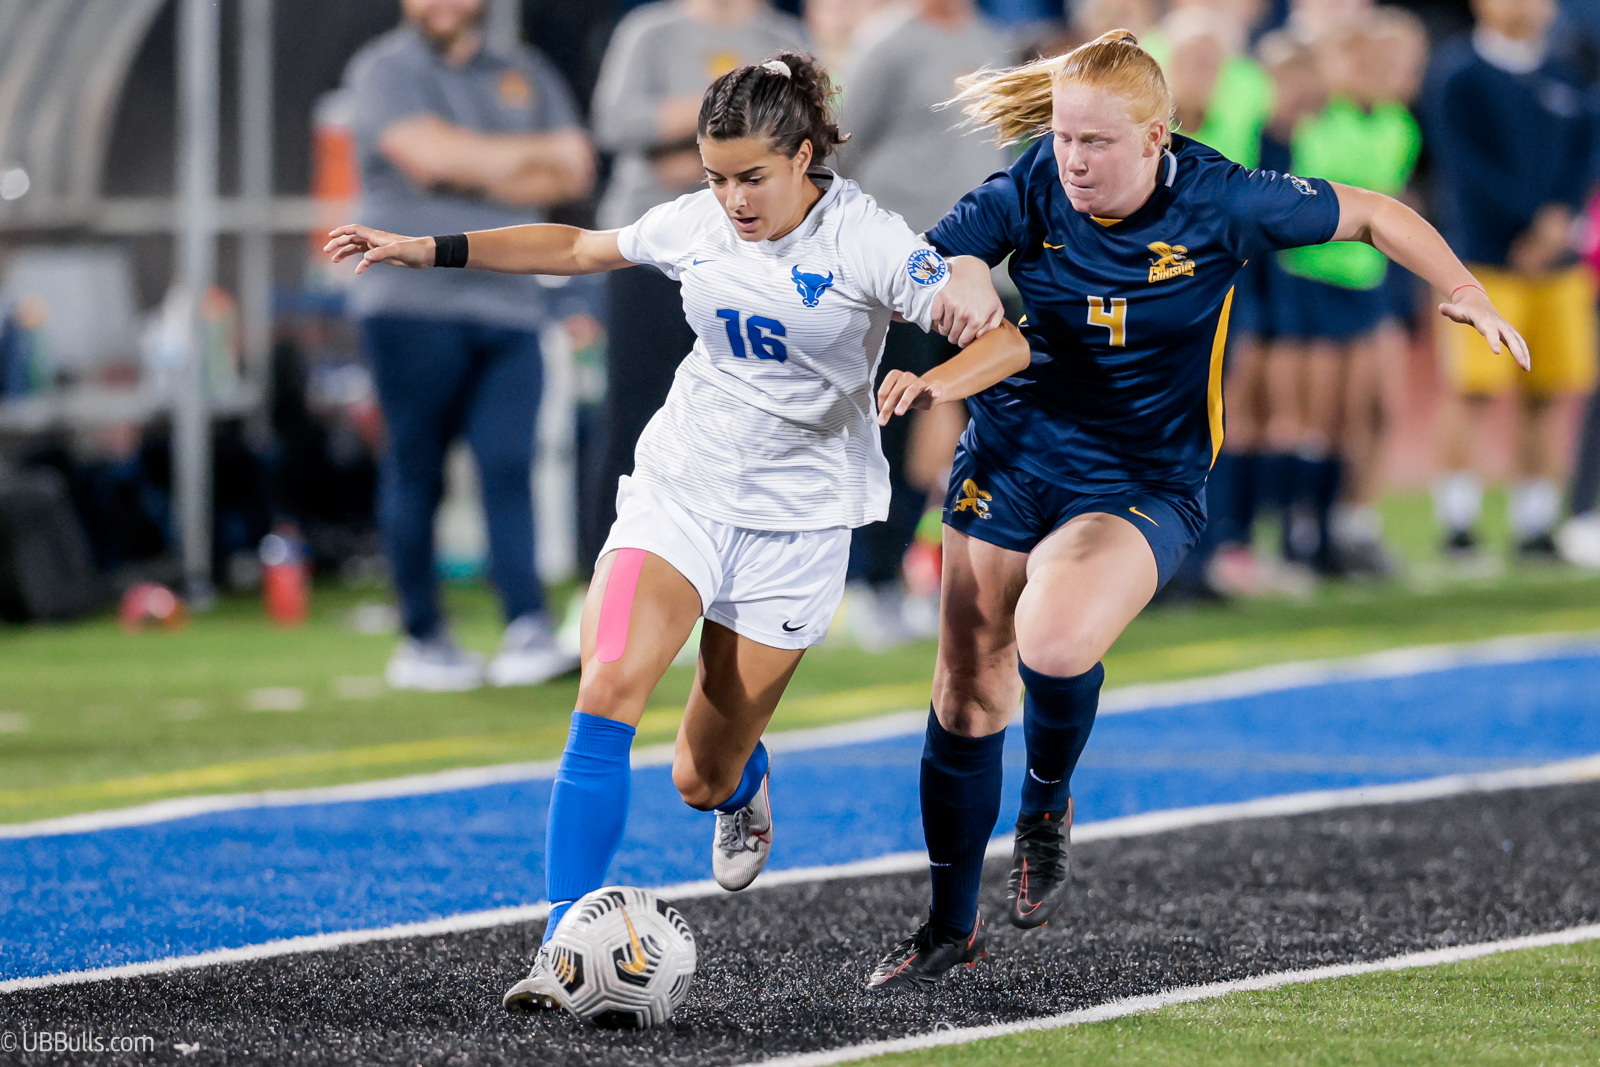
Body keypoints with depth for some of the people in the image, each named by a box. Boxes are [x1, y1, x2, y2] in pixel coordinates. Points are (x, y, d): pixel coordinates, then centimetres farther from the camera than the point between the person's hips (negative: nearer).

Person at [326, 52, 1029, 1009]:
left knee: (702, 779, 3)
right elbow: (579, 248, 16)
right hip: (680, 490, 3)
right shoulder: (694, 226, -1)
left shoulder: (867, 242, -13)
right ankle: (566, 947, -23)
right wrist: (426, 250, 13)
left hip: (797, 522, -2)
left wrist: (937, 383, -38)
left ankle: (743, 783, 43)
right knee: (608, 689, -22)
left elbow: (1007, 342, -17)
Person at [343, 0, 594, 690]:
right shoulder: (383, 70, 4)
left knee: (509, 466, -8)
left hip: (509, 302, 3)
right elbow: (428, 154, -13)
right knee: (417, 471, -1)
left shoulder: (525, 75, 19)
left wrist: (478, 170, -6)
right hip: (414, 299, -3)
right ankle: (422, 640, 6)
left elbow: (574, 174, 8)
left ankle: (528, 634, -16)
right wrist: (535, 152, 0)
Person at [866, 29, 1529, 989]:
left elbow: (1368, 214, -2)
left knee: (1052, 637, -31)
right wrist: (954, 278, -36)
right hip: (1012, 458, 3)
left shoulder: (1217, 201, -15)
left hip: (1143, 485, -3)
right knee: (968, 693, 5)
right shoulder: (1032, 190, -11)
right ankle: (952, 926, 25)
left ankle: (1049, 802, 3)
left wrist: (1463, 290, -11)